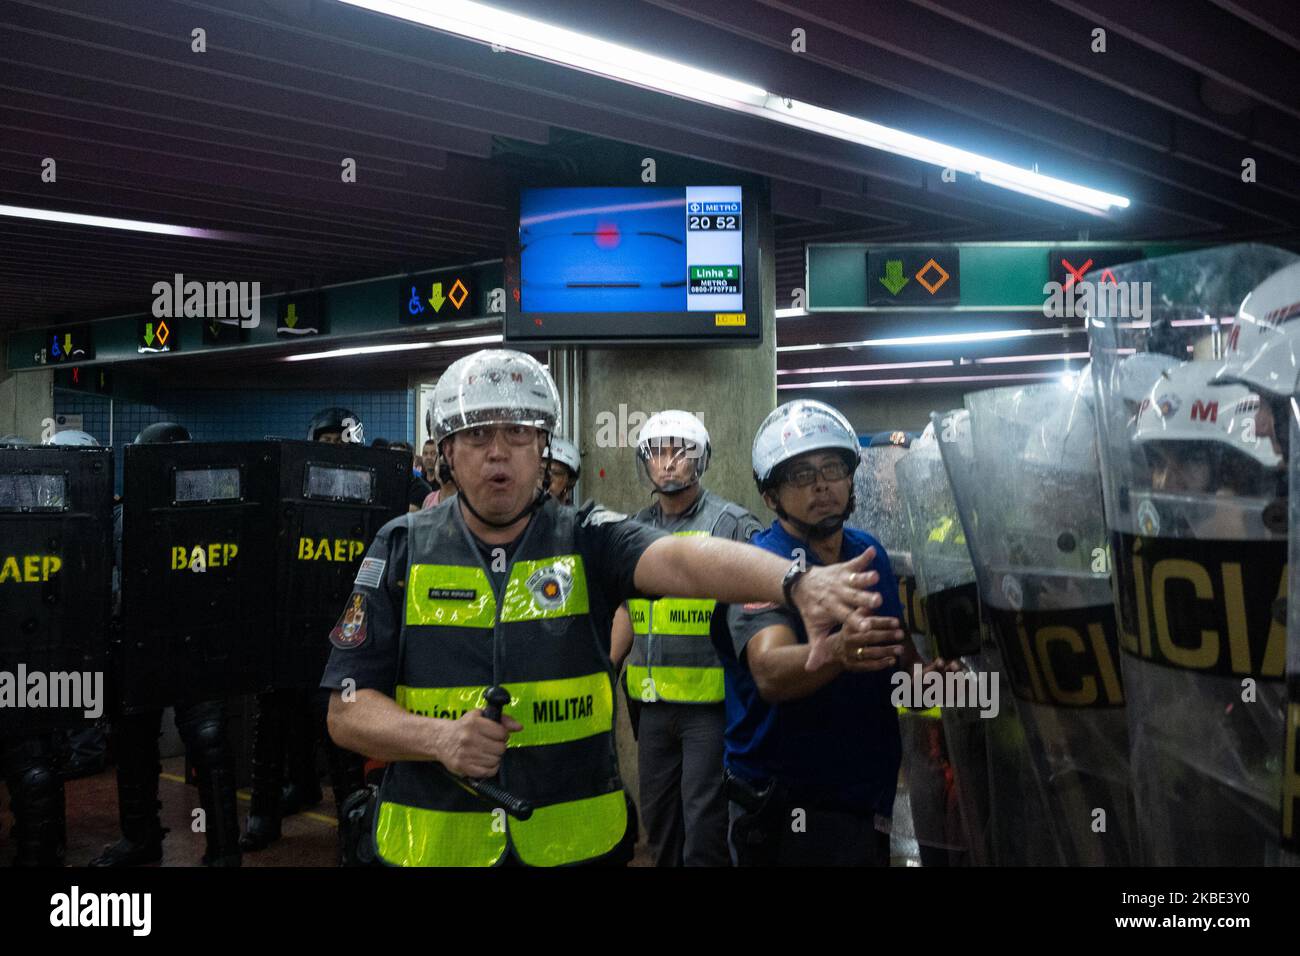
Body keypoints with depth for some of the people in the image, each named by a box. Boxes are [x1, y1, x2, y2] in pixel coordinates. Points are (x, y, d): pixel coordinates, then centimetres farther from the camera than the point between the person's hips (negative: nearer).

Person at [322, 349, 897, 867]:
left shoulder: (587, 540, -3)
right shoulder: (401, 550, 0)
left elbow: (680, 559, -23)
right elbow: (347, 711, -1)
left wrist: (797, 583, -41)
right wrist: (439, 738, -19)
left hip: (580, 843, 0)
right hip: (432, 846, 0)